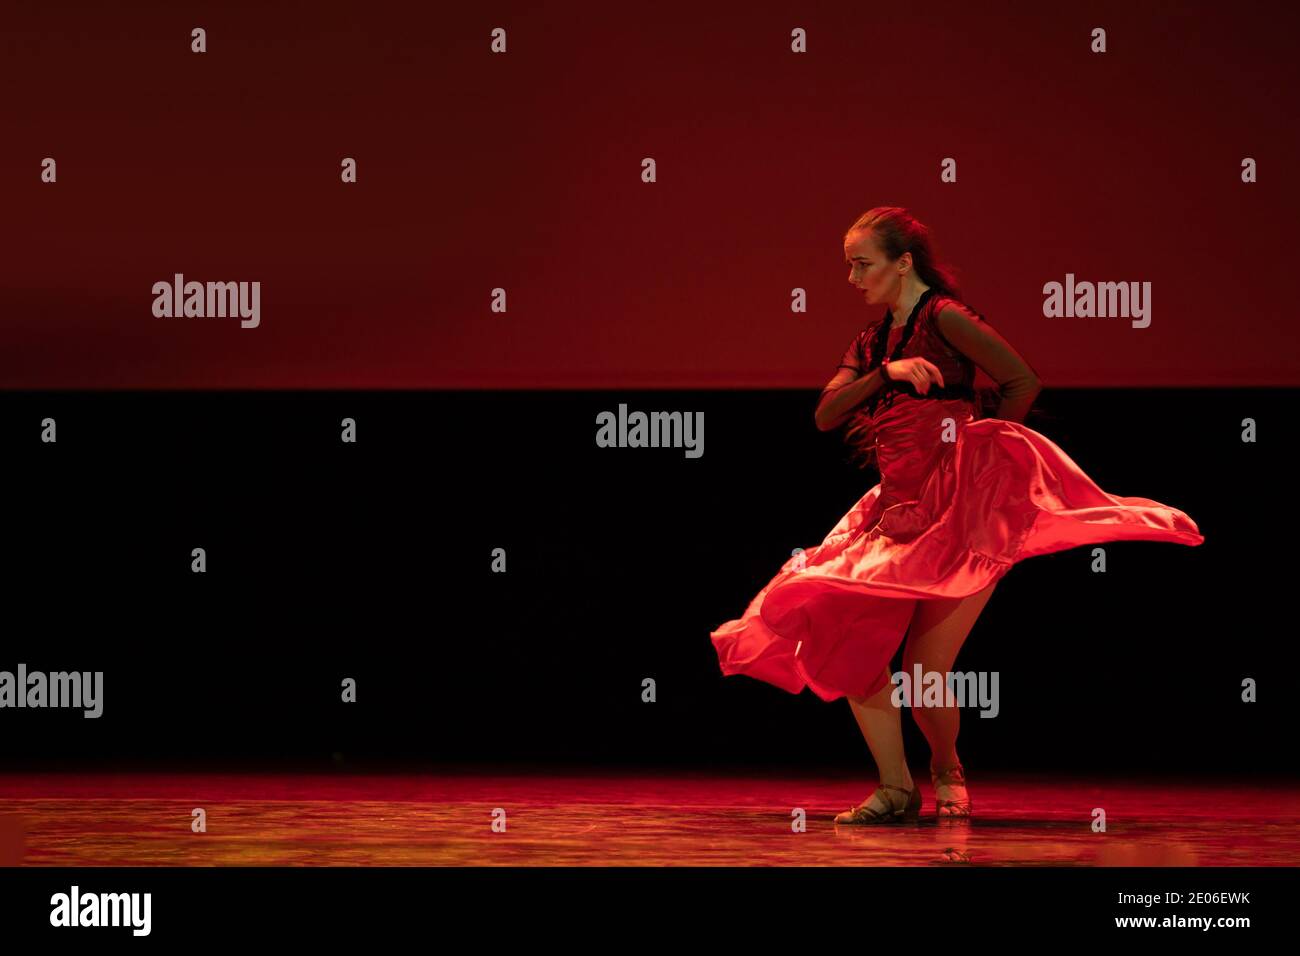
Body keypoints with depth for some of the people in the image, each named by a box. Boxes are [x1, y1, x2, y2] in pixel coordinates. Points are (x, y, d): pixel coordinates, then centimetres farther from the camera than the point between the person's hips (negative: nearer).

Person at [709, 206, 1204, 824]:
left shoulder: (943, 319, -7)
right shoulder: (870, 343, 16)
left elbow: (1024, 383, -11)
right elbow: (825, 415, 4)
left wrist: (978, 444, 1)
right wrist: (886, 372, -10)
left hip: (961, 512, -8)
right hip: (901, 512, 8)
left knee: (923, 672, -8)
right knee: (850, 643, -4)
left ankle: (947, 772, 22)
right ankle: (896, 789, 5)